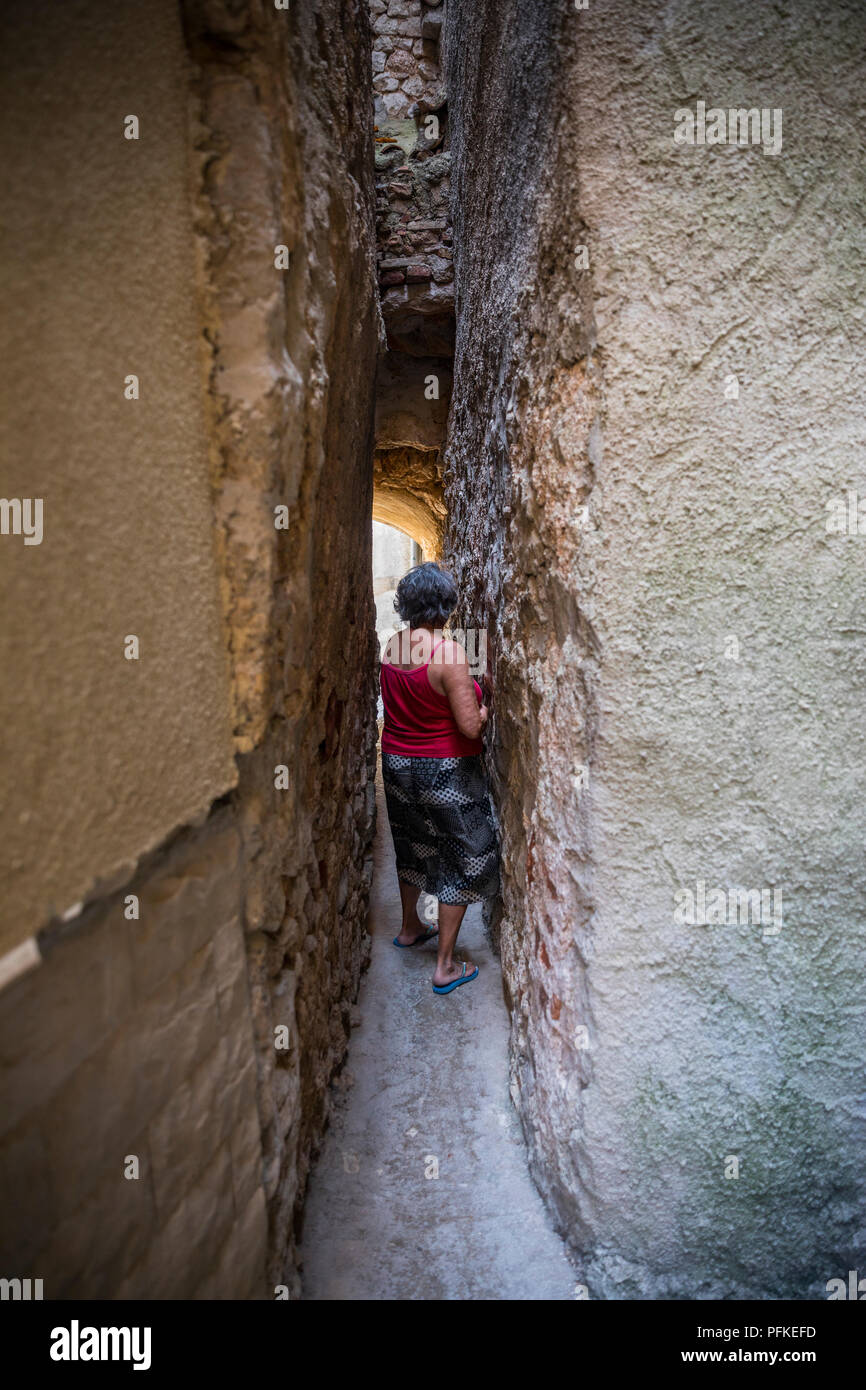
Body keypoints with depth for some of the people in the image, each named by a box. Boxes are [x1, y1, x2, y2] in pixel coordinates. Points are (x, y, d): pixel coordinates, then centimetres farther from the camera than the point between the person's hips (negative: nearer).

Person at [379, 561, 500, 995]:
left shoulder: (393, 645, -3)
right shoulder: (448, 652, -24)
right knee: (459, 860, 9)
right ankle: (446, 966, 18)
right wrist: (485, 708, -3)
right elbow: (470, 726, -25)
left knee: (412, 845, 26)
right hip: (445, 771, -7)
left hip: (397, 763, 7)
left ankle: (410, 927, 47)